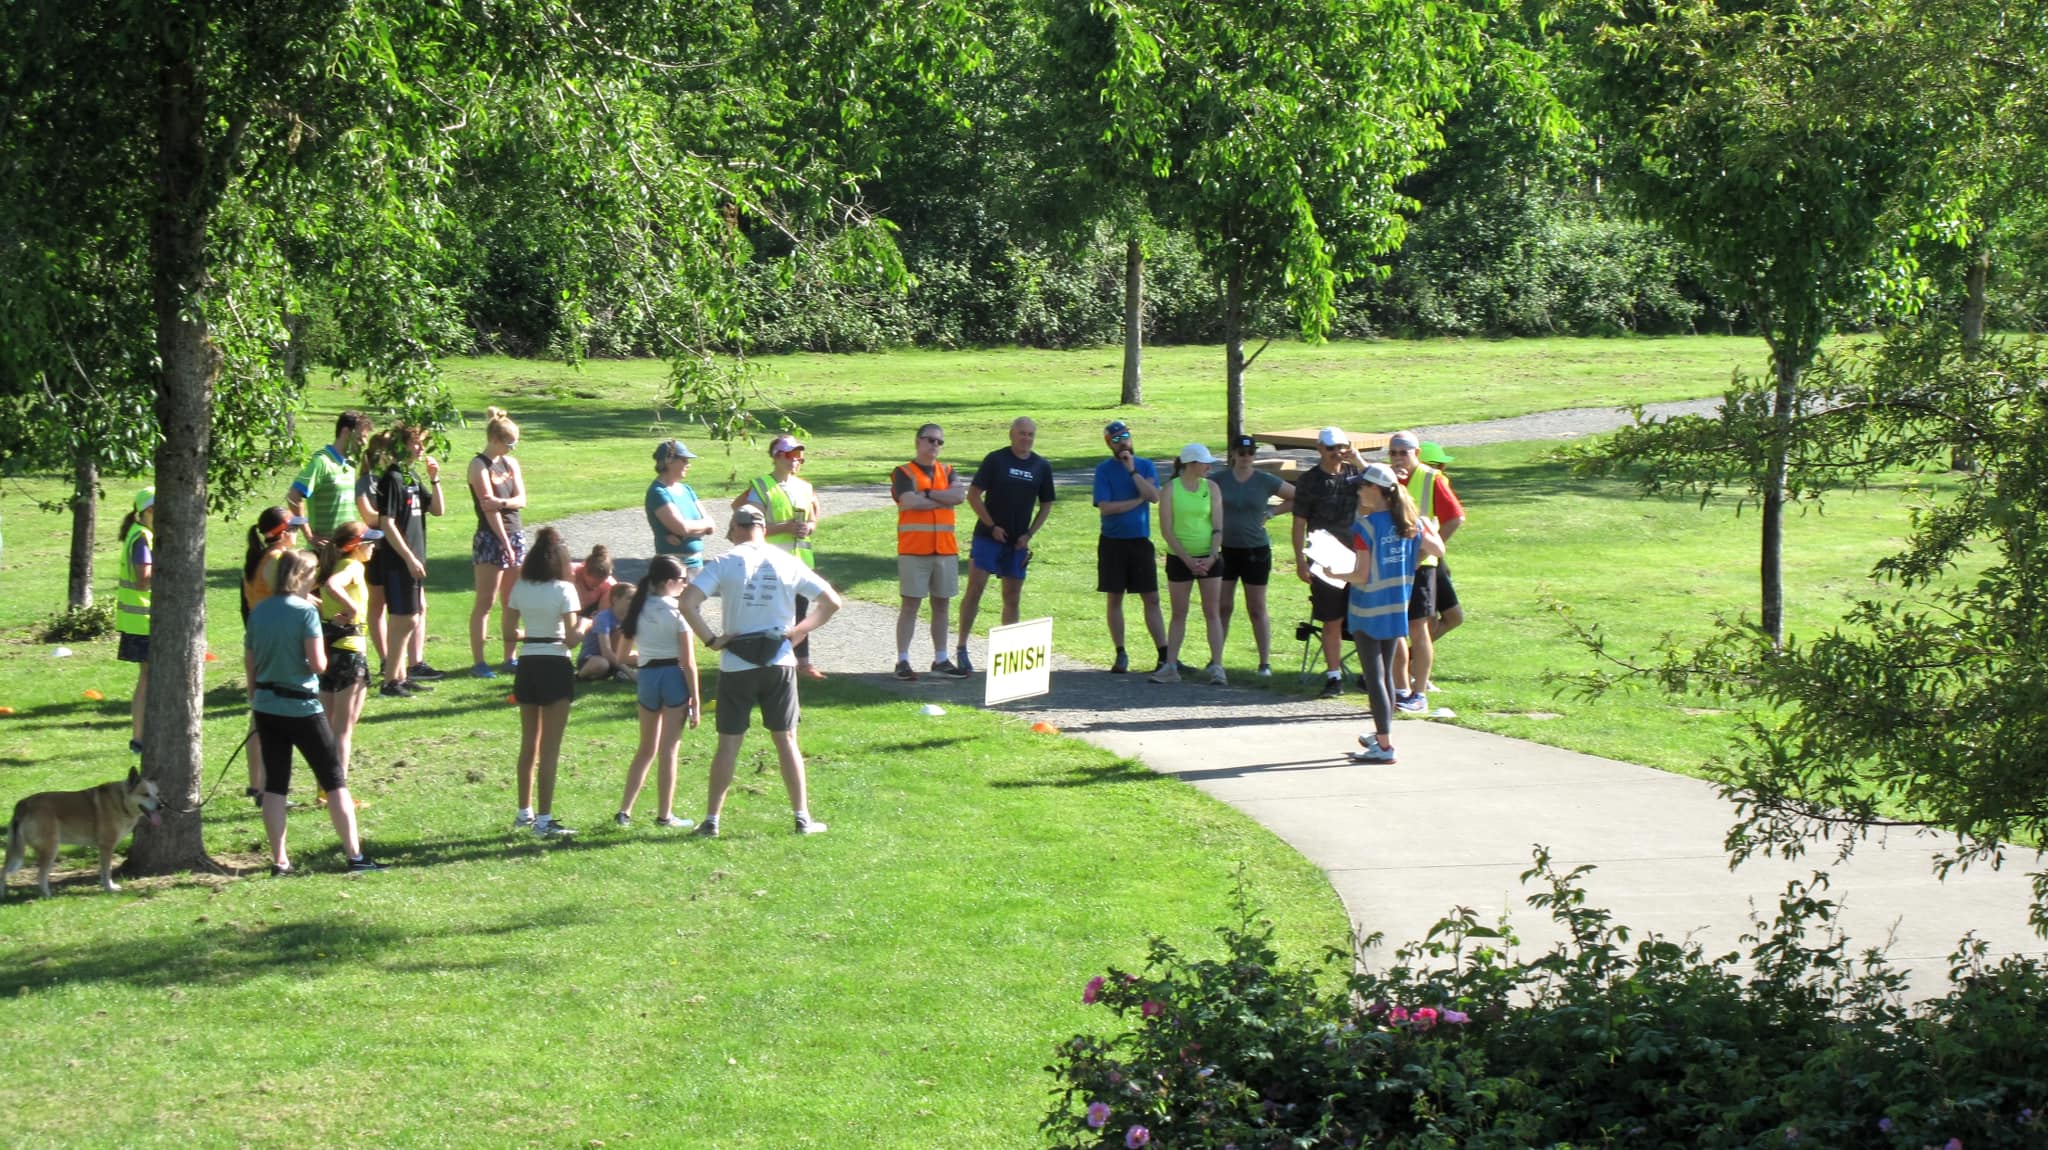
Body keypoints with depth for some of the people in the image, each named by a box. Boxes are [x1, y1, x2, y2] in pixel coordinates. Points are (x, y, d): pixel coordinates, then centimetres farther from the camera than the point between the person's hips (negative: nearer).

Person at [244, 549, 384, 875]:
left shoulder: (258, 612, 4)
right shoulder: (305, 612, -13)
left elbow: (249, 663, 10)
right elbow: (318, 664, -17)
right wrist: (322, 657, 5)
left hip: (266, 707, 5)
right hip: (302, 708, -5)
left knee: (274, 784, 10)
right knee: (335, 780, 4)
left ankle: (279, 860, 7)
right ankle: (354, 855, 2)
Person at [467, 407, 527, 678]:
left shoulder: (511, 463, 13)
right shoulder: (479, 466, -7)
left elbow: (521, 499, 3)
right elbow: (488, 507, -13)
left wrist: (502, 502, -19)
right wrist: (505, 543, -16)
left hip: (515, 535, 7)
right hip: (490, 537, -7)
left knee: (512, 602, 8)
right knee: (485, 601, -6)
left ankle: (510, 658, 14)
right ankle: (478, 661, -5)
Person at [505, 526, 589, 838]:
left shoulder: (520, 588, 3)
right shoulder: (563, 589, -11)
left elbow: (510, 629, 5)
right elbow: (572, 636, -15)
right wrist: (585, 625, 5)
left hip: (527, 665, 5)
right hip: (555, 667, -5)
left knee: (529, 744, 18)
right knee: (550, 749, -3)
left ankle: (525, 813, 27)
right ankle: (543, 820, -5)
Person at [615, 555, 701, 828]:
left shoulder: (638, 609, 6)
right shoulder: (677, 612, -9)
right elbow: (688, 662, -10)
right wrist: (695, 701, -6)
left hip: (647, 676, 4)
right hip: (675, 677, -4)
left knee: (646, 749, 16)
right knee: (668, 750, 2)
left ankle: (624, 811, 9)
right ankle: (664, 815, 5)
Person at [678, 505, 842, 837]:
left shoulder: (724, 563, -4)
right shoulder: (788, 563, 2)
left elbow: (688, 602, -16)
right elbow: (831, 601, 5)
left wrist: (710, 639, -7)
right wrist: (800, 631, 9)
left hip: (737, 664, -1)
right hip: (779, 661, 1)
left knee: (728, 743, 5)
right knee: (786, 739, 9)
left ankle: (711, 820, 9)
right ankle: (802, 818, 10)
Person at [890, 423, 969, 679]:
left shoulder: (947, 472, 14)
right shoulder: (904, 473, 0)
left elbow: (960, 495, -5)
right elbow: (910, 501, -18)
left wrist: (926, 494, -11)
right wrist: (944, 500, -6)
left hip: (945, 549, 5)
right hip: (913, 550, -5)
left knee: (941, 604, 9)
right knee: (910, 604, -5)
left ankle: (941, 660, 16)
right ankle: (902, 661, -4)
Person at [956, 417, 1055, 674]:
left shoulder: (1042, 467, 6)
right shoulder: (995, 460, -4)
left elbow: (1046, 505, 14)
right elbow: (973, 495, -4)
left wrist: (1030, 534, 1)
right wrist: (992, 526, -9)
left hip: (1017, 542, 4)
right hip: (988, 537, -4)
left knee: (1013, 598, 6)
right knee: (975, 588, -8)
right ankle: (961, 649, -2)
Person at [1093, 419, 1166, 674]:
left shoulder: (1145, 466, 5)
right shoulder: (1104, 469, -2)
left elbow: (1154, 496, -11)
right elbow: (1105, 507, -12)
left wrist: (1132, 470, -14)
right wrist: (1138, 500, -9)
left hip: (1140, 540, 1)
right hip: (1112, 541, -1)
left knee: (1151, 600, -2)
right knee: (1115, 598, 4)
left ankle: (1164, 656, -3)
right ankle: (1121, 655, 11)